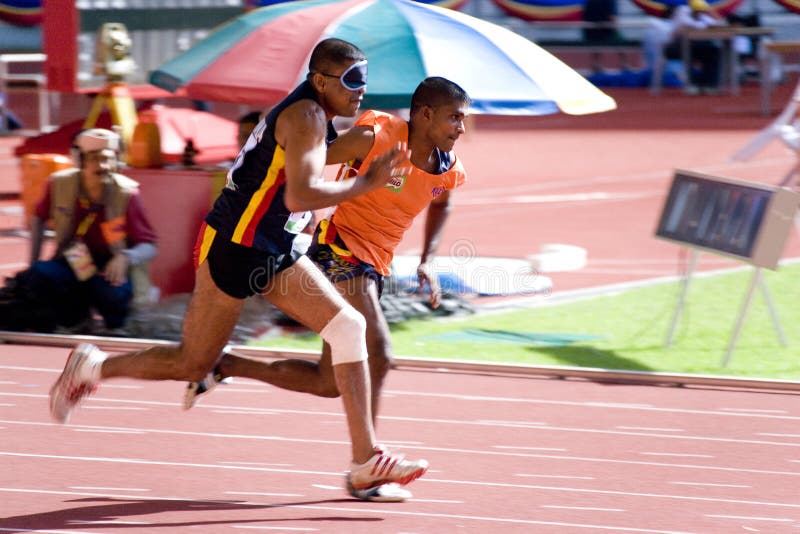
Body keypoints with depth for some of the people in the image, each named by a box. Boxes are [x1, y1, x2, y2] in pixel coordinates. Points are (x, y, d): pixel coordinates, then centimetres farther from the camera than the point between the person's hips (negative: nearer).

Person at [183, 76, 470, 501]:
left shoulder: (447, 171, 4)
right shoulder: (375, 138, -16)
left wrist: (427, 260, 17)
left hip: (371, 268, 8)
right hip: (339, 251, -8)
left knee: (328, 382, 10)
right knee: (376, 356, -21)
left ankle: (223, 367, 25)